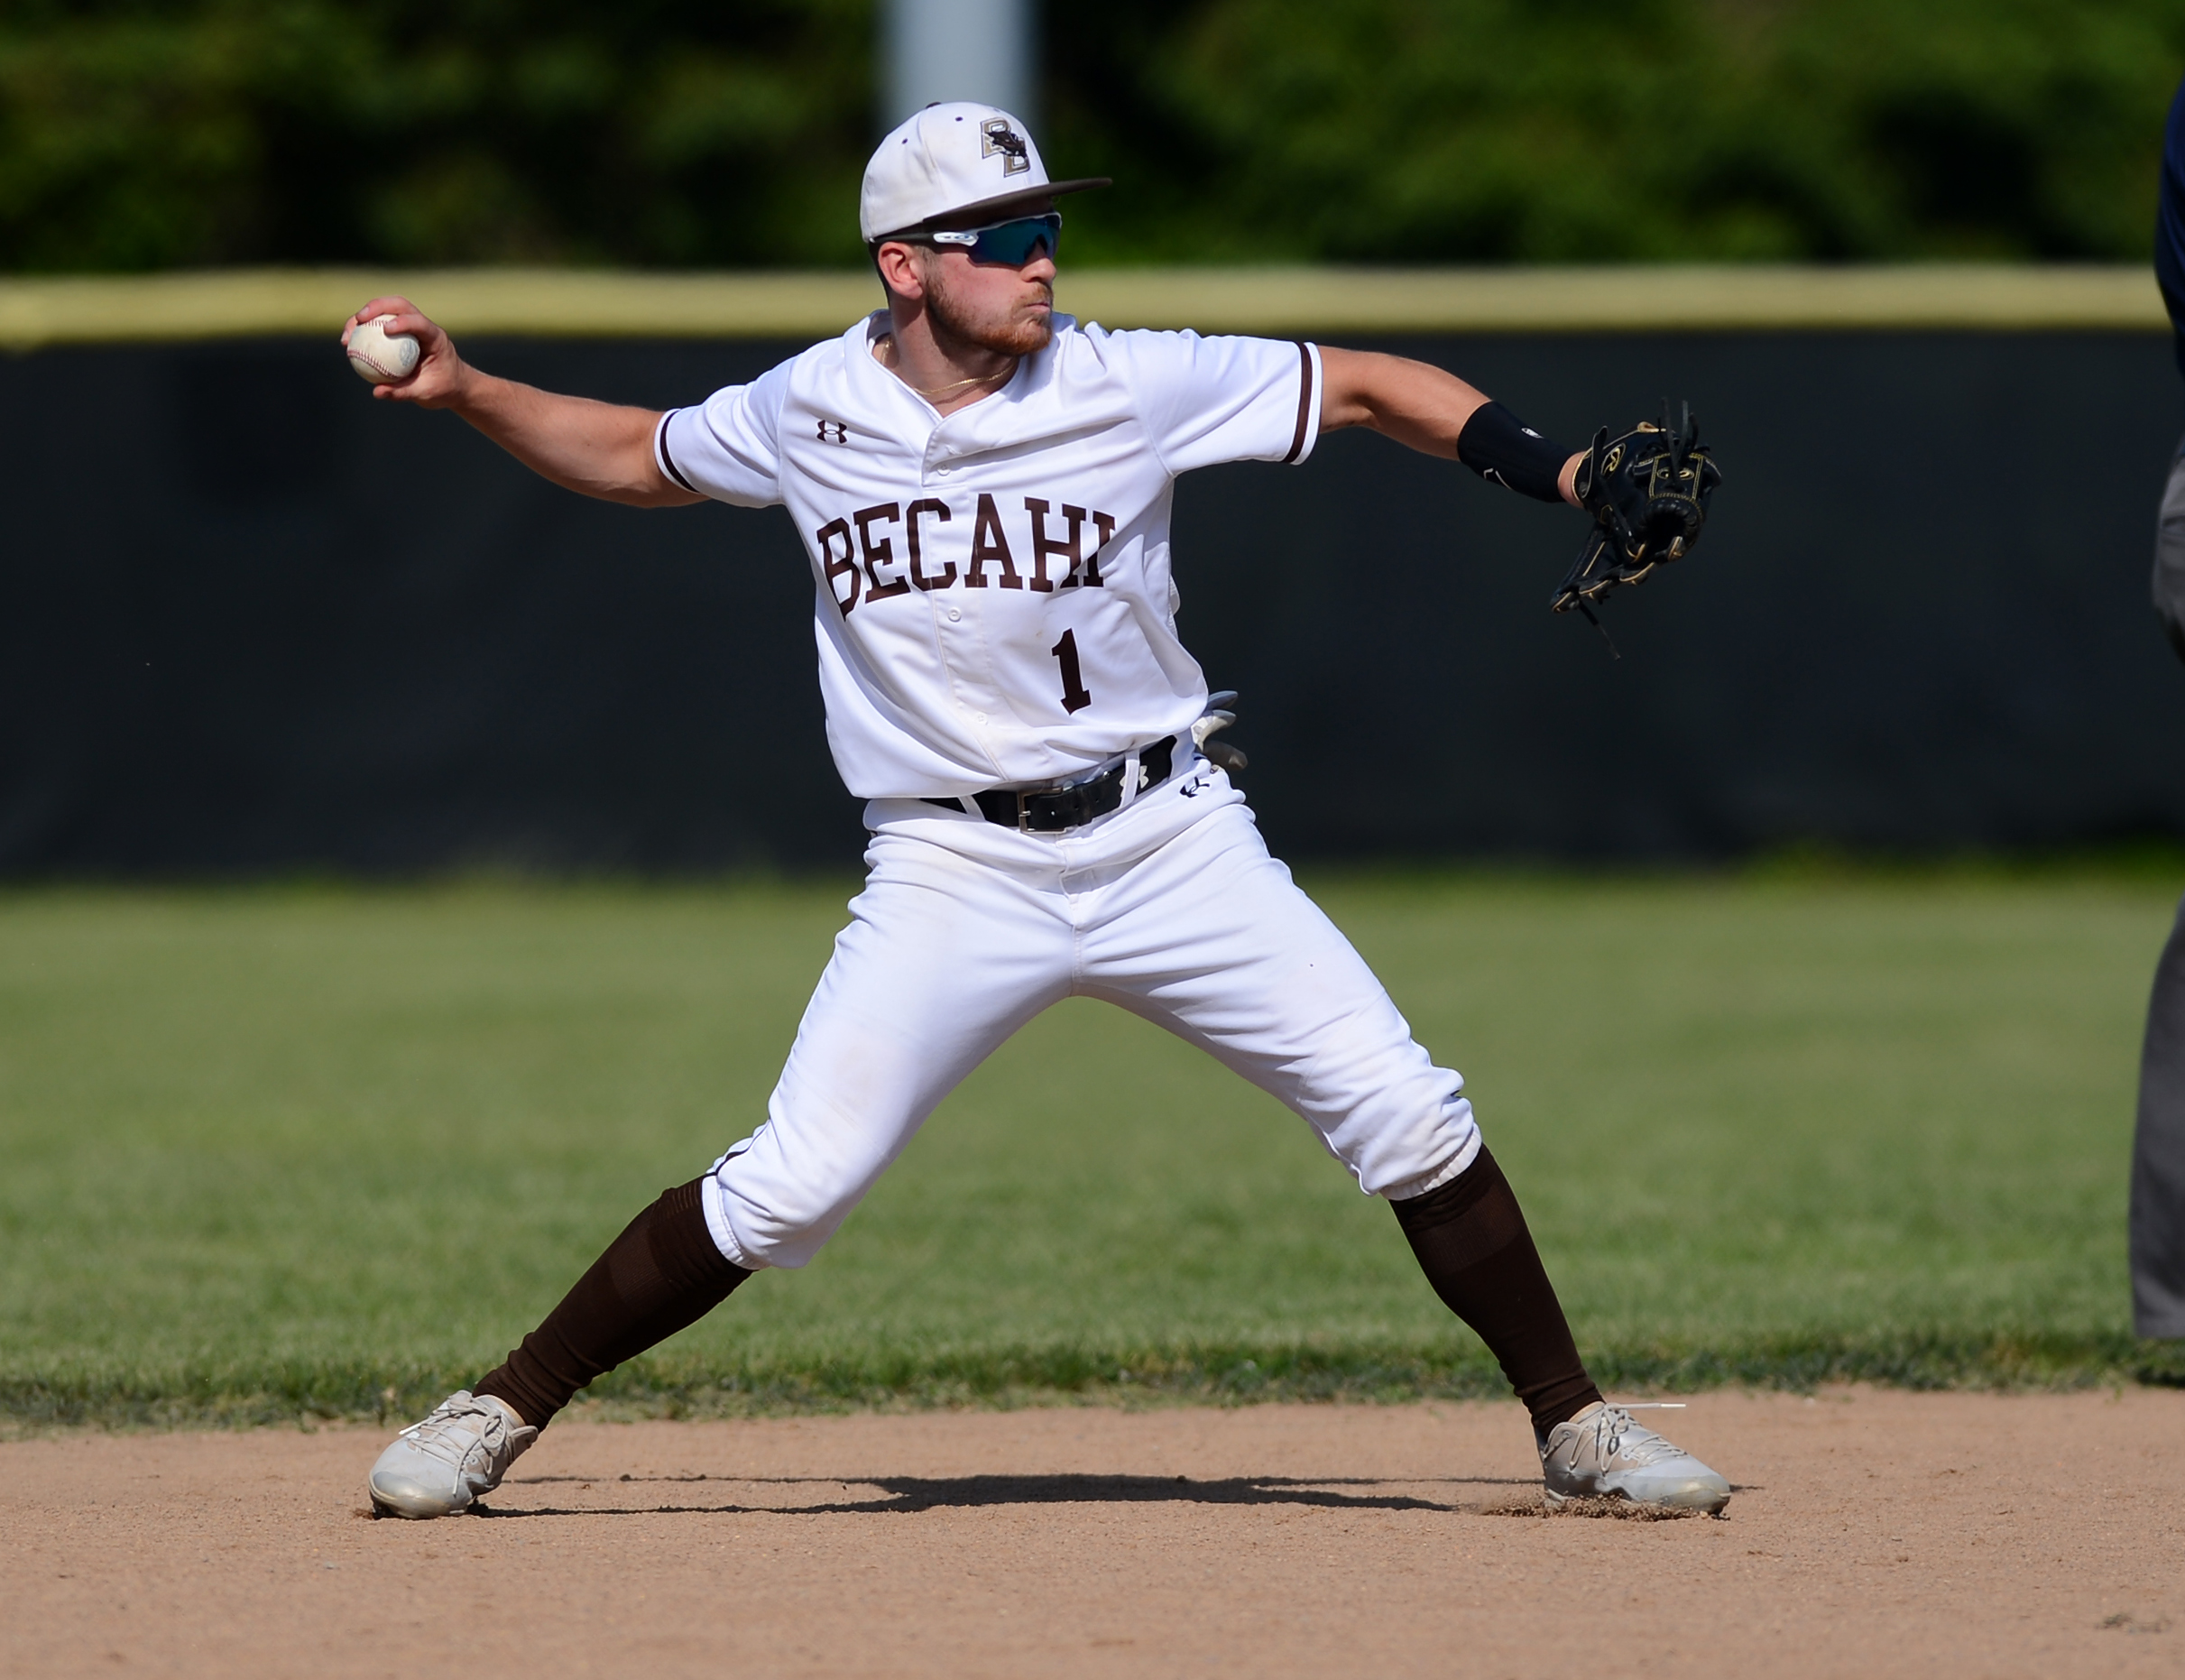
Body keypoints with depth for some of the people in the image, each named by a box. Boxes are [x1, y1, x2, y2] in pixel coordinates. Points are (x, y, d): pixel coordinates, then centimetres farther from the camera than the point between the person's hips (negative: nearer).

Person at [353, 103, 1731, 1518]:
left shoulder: (1130, 385, -8)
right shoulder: (809, 410, -3)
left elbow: (1369, 387, -1)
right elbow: (640, 460, 17)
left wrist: (1556, 475, -13)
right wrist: (461, 391, 5)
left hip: (1169, 840, 1)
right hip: (954, 871, -1)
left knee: (1408, 1119, -7)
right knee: (789, 1190, -13)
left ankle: (1573, 1425, 10)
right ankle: (504, 1412, 3)